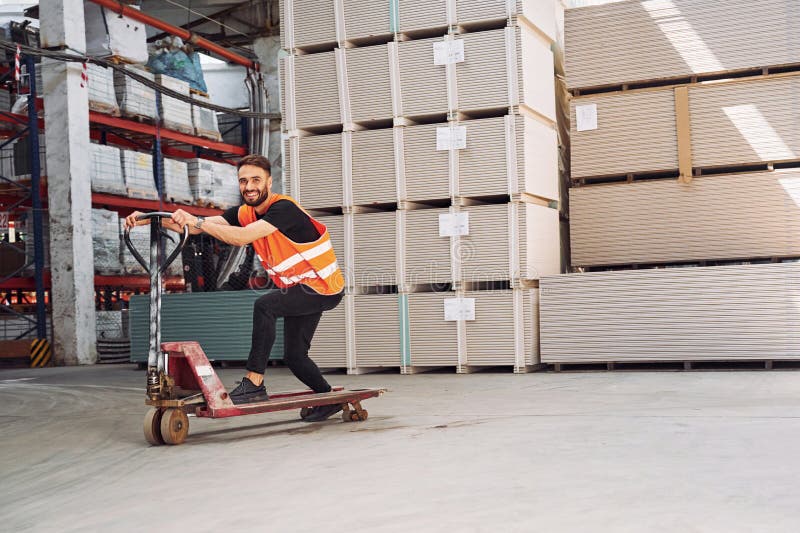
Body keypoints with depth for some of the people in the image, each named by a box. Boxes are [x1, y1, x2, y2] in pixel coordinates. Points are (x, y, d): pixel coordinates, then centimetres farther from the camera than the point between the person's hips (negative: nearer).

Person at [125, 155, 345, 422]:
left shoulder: (284, 208, -23)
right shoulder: (245, 213, 1)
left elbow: (241, 237, -36)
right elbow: (194, 226, -5)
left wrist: (197, 221, -35)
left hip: (322, 286, -9)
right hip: (299, 289, 9)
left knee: (264, 306, -29)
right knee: (294, 356, 12)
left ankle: (254, 383, -25)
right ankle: (329, 399, 33)